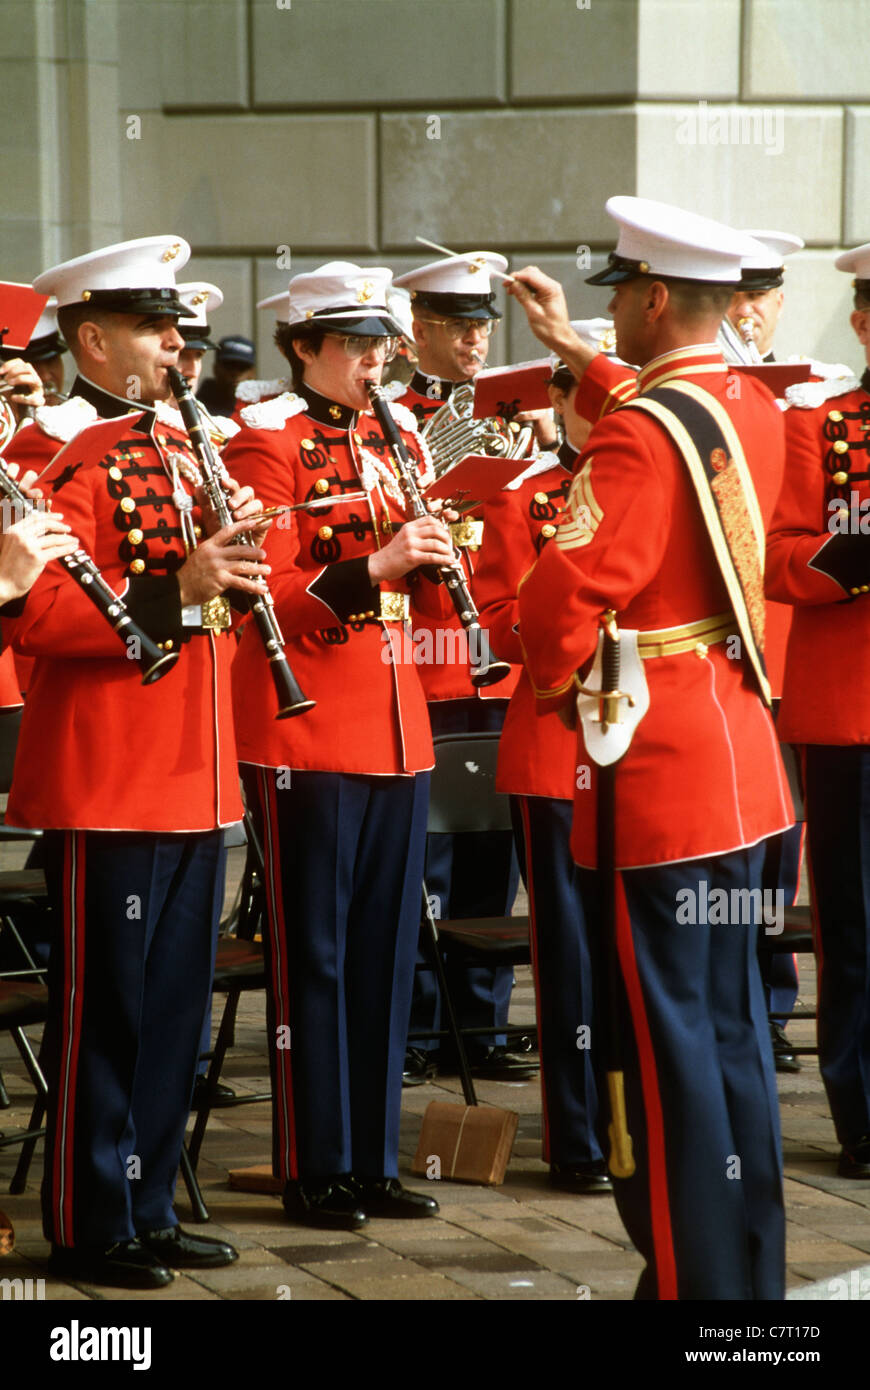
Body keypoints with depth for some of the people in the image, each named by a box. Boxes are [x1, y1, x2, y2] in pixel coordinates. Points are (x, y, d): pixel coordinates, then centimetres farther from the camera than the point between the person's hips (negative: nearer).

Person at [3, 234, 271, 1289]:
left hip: (191, 776, 9)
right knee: (102, 1007, -1)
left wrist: (232, 549, 3)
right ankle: (89, 1229, 8)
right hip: (106, 782, -9)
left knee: (174, 1002, 13)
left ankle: (148, 1208, 22)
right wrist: (173, 594, -26)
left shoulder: (175, 449, 18)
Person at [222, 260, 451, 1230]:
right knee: (311, 953, 0)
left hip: (396, 730, 7)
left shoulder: (397, 439, 14)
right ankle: (314, 1169, 7)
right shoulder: (269, 441, -6)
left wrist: (437, 554, -4)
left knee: (385, 949, 10)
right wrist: (372, 567, -24)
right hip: (305, 732, -7)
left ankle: (373, 1160, 18)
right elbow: (272, 598, -13)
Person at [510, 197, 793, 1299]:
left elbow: (564, 594, -25)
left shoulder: (637, 434, -20)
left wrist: (555, 681, -5)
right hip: (742, 754, 8)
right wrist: (571, 350, 35)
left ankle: (691, 1278, 4)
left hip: (654, 774, -8)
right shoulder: (756, 411, 6)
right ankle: (753, 1268, 24)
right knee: (732, 1024, 15)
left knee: (665, 1037, -1)